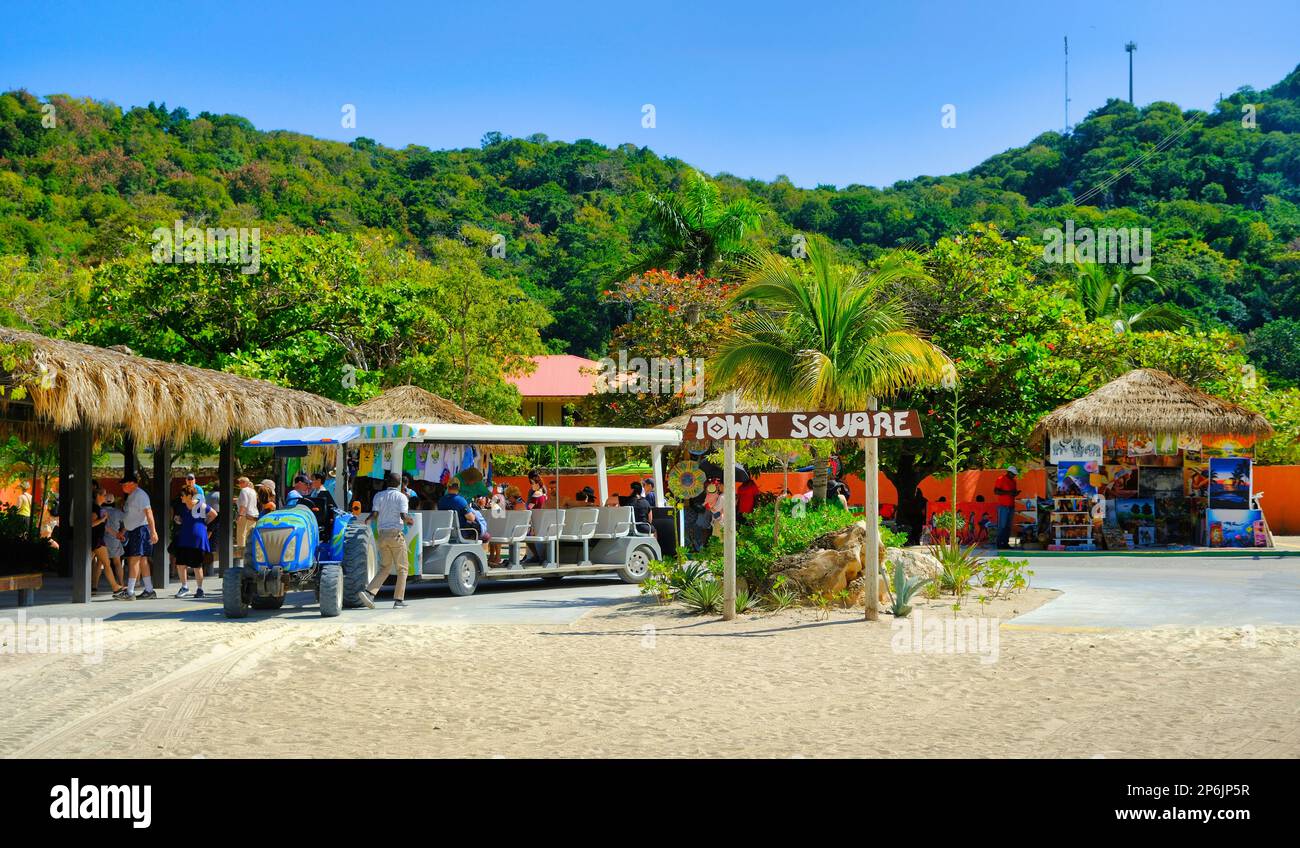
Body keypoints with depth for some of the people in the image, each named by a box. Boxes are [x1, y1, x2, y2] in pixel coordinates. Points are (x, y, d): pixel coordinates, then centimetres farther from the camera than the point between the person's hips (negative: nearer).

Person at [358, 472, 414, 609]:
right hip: (396, 534, -4)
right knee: (402, 569, 6)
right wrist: (411, 520, 7)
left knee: (385, 568, 13)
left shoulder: (379, 496, 8)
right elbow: (403, 516, -14)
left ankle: (368, 592, -5)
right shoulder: (402, 497, -2)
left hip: (382, 535, 4)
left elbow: (374, 514, -3)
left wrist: (370, 519, 18)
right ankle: (399, 600, 2)